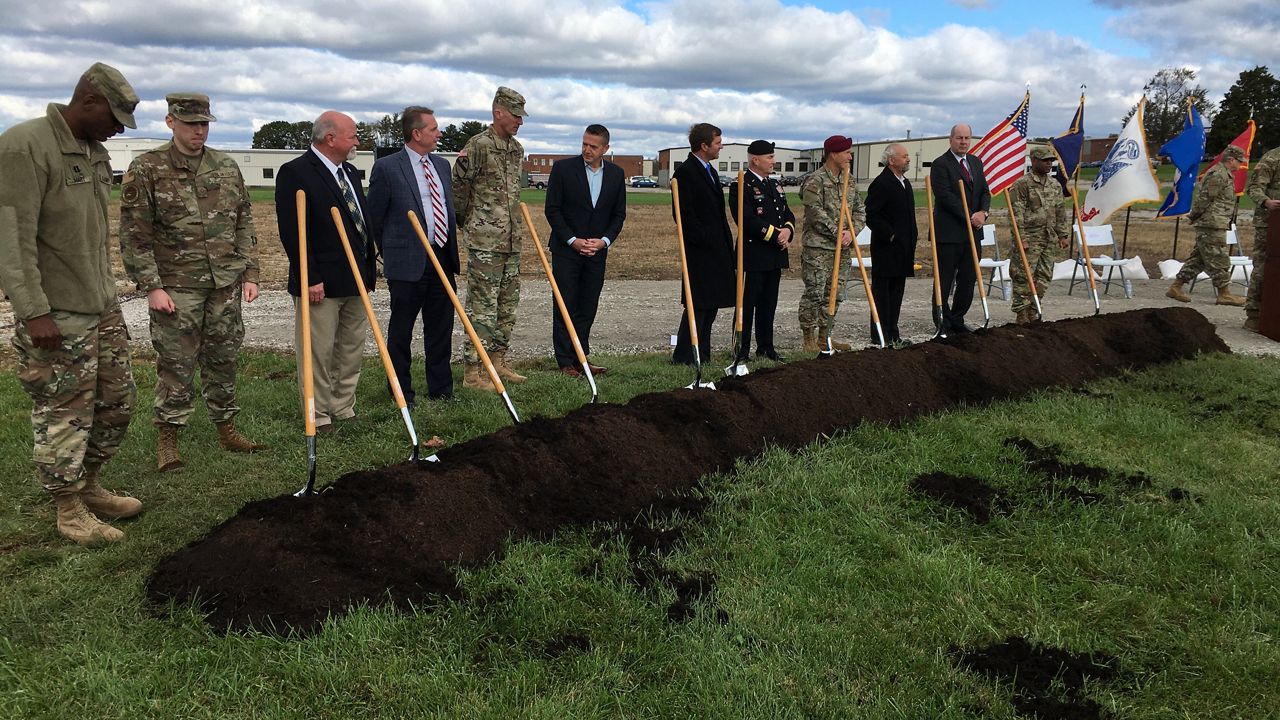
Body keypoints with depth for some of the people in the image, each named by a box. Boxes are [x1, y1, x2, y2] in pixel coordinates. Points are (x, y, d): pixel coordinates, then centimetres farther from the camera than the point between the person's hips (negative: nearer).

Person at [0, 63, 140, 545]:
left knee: (117, 401, 15)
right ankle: (69, 511, 16)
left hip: (103, 306, 9)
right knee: (64, 414, 1)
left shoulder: (95, 152, 11)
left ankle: (89, 487, 32)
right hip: (57, 316, -8)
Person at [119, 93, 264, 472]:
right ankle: (167, 438, 13)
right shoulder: (146, 169, -5)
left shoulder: (227, 167, 8)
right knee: (176, 366, 1)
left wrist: (249, 274, 6)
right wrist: (151, 286, -11)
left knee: (223, 361, 12)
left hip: (226, 285, 4)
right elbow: (134, 236, -6)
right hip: (176, 289, -4)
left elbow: (244, 224, 13)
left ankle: (226, 429, 24)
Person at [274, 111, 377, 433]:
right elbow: (291, 232, -16)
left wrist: (369, 269, 15)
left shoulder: (351, 173, 15)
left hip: (356, 280, 8)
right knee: (318, 353, 1)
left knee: (352, 350, 13)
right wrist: (310, 279, -19)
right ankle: (319, 416, 11)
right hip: (320, 283, -8)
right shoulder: (294, 173, -11)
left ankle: (344, 409, 24)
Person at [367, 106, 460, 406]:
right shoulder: (386, 167, -7)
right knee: (401, 332, 5)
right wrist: (392, 253, 4)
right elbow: (374, 217, -2)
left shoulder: (442, 165, 13)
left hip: (443, 260, 6)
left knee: (441, 330, 12)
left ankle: (441, 390, 22)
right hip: (407, 263, -6)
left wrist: (451, 251, 16)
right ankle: (401, 392, 16)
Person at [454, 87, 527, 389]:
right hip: (484, 242, -8)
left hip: (511, 240, 8)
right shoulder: (479, 145, -12)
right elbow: (458, 187, -8)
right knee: (483, 307, -7)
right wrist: (464, 223, 3)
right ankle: (473, 372, -1)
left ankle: (498, 361, 24)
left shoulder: (517, 149, 14)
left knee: (508, 304, 13)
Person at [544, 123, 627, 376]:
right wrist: (573, 240, -13)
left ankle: (581, 358, 15)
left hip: (597, 251, 3)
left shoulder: (616, 174, 6)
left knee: (588, 308, 7)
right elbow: (552, 210, -6)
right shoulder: (563, 168, -5)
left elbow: (619, 214, 9)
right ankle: (565, 362, 4)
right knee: (565, 306, -2)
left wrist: (604, 241, -6)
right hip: (566, 249, -3)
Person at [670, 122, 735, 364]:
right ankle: (684, 356, 0)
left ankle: (701, 355, 18)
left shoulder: (710, 171, 19)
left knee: (711, 304, 11)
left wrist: (727, 242, 16)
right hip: (701, 251, -10)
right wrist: (705, 240, -17)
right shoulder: (685, 172, -12)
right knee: (698, 304, -7)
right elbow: (683, 214, -18)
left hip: (717, 250, 10)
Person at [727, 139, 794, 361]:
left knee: (769, 303, 13)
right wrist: (775, 235, -17)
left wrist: (787, 230, -6)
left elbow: (788, 213, 17)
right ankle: (742, 350, 4)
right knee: (747, 303, -2)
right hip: (753, 255, -8)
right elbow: (747, 220, -20)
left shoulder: (774, 185, 18)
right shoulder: (740, 186, -10)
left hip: (775, 255, 8)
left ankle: (766, 347, 22)